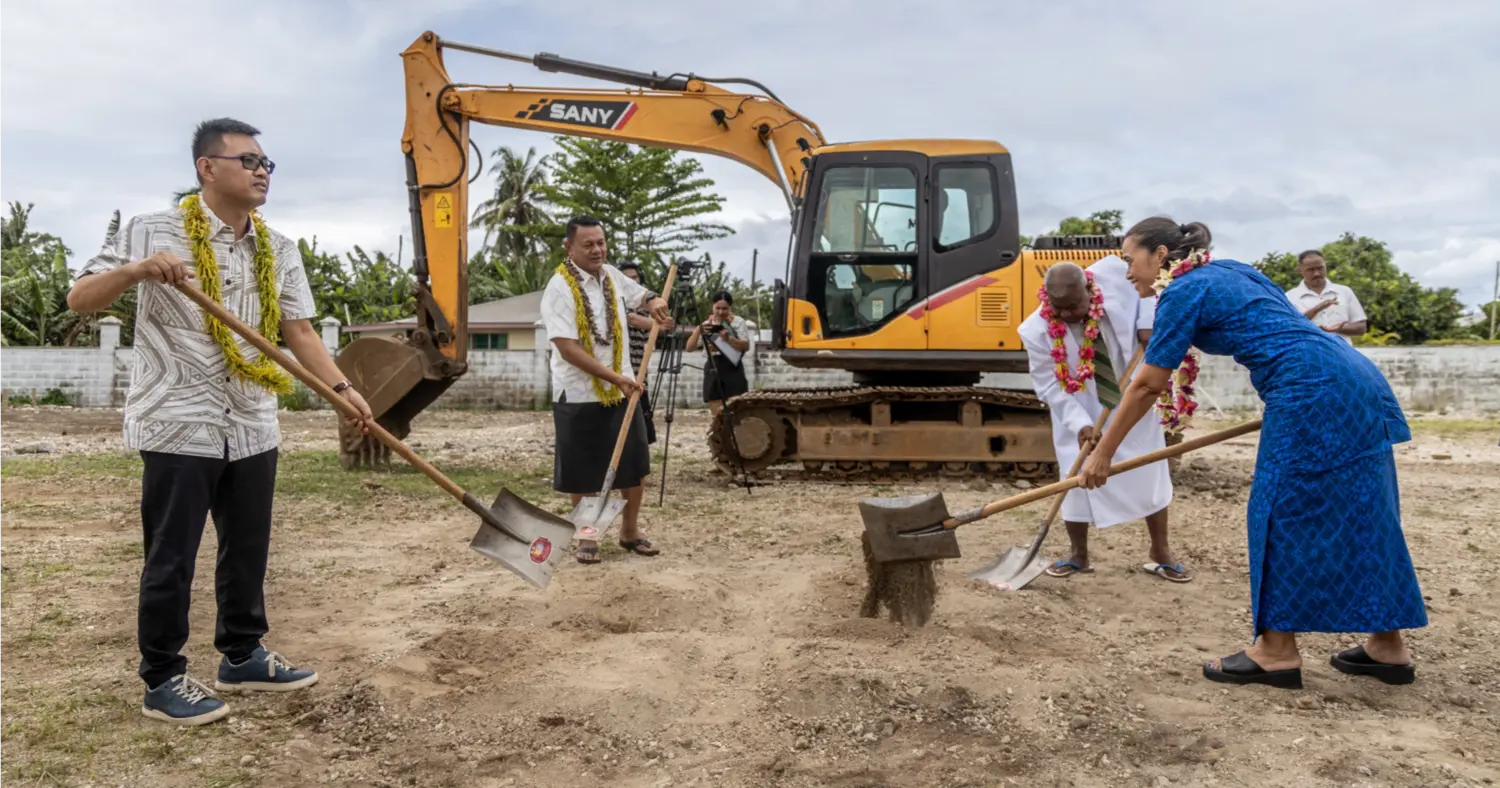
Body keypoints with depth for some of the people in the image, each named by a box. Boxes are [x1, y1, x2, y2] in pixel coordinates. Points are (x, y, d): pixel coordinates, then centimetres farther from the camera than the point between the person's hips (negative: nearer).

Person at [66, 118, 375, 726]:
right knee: (171, 558, 3)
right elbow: (80, 300, -7)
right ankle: (162, 681, 16)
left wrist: (342, 388, -4)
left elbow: (299, 330, 8)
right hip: (178, 426, -5)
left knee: (249, 549, 14)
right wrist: (136, 269, -26)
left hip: (253, 427, 6)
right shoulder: (154, 231, -6)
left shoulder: (279, 250, 9)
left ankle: (242, 656, 30)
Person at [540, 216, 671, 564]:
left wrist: (652, 301, 0)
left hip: (622, 390, 6)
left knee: (634, 464, 11)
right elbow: (567, 348, -23)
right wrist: (614, 377, -27)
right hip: (579, 395, -6)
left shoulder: (611, 275, 4)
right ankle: (588, 536, 22)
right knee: (583, 471, 6)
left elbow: (637, 293, 26)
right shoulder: (560, 288, -16)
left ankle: (630, 531, 27)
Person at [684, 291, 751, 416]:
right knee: (718, 417, 3)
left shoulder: (738, 322, 5)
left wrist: (729, 339, -25)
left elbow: (746, 346, -8)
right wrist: (699, 330, -16)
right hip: (713, 372, 3)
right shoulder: (706, 325, 11)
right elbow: (689, 348, 1)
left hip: (733, 370, -3)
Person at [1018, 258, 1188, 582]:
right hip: (1082, 413, -2)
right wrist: (1079, 424, -28)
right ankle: (1079, 555, 17)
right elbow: (1048, 386, -18)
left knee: (1150, 474, 8)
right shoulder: (1037, 331, -26)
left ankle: (1160, 552, 23)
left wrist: (1146, 324, -18)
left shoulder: (1114, 275, -25)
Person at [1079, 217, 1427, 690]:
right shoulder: (1228, 270, 20)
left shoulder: (1183, 292, -5)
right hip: (1353, 382, 9)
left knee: (1284, 511, -1)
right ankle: (1388, 647, 21)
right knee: (1358, 513, 13)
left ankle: (1277, 652, 6)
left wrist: (1103, 453, 2)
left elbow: (1146, 386, -5)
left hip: (1313, 392, -9)